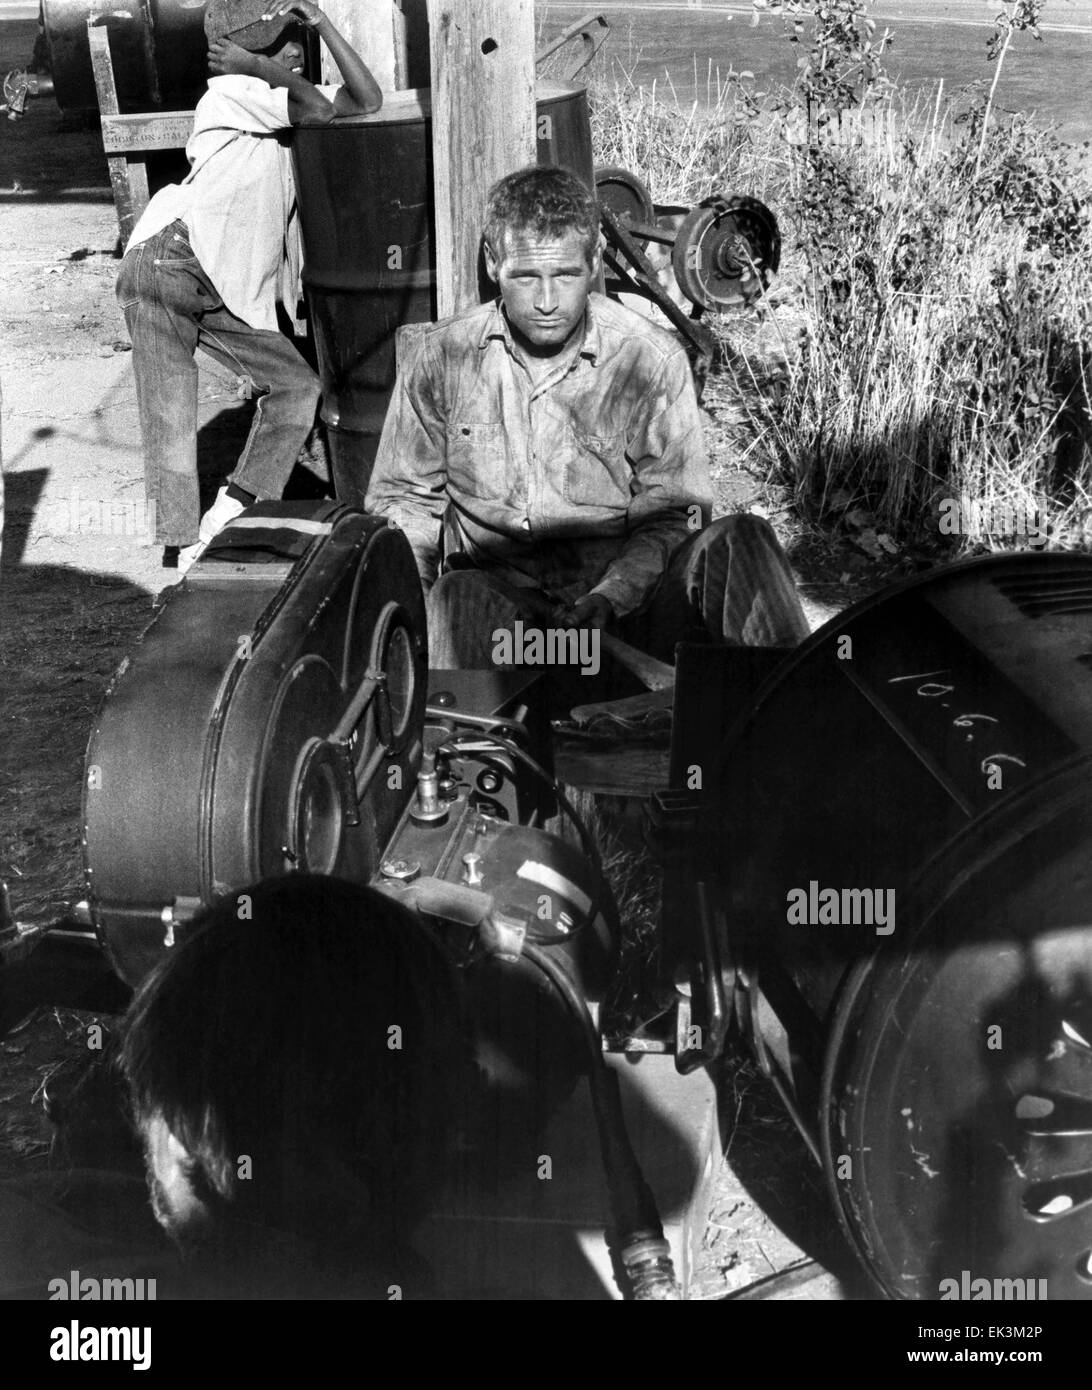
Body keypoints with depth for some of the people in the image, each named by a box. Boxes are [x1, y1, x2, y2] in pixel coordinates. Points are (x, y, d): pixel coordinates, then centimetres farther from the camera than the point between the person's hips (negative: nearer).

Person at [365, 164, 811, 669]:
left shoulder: (653, 360, 1)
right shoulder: (439, 357, 5)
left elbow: (672, 516, 2)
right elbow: (404, 497, 15)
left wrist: (609, 597, -17)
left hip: (629, 597, 0)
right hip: (497, 594, 0)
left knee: (736, 542, -26)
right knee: (459, 598, -36)